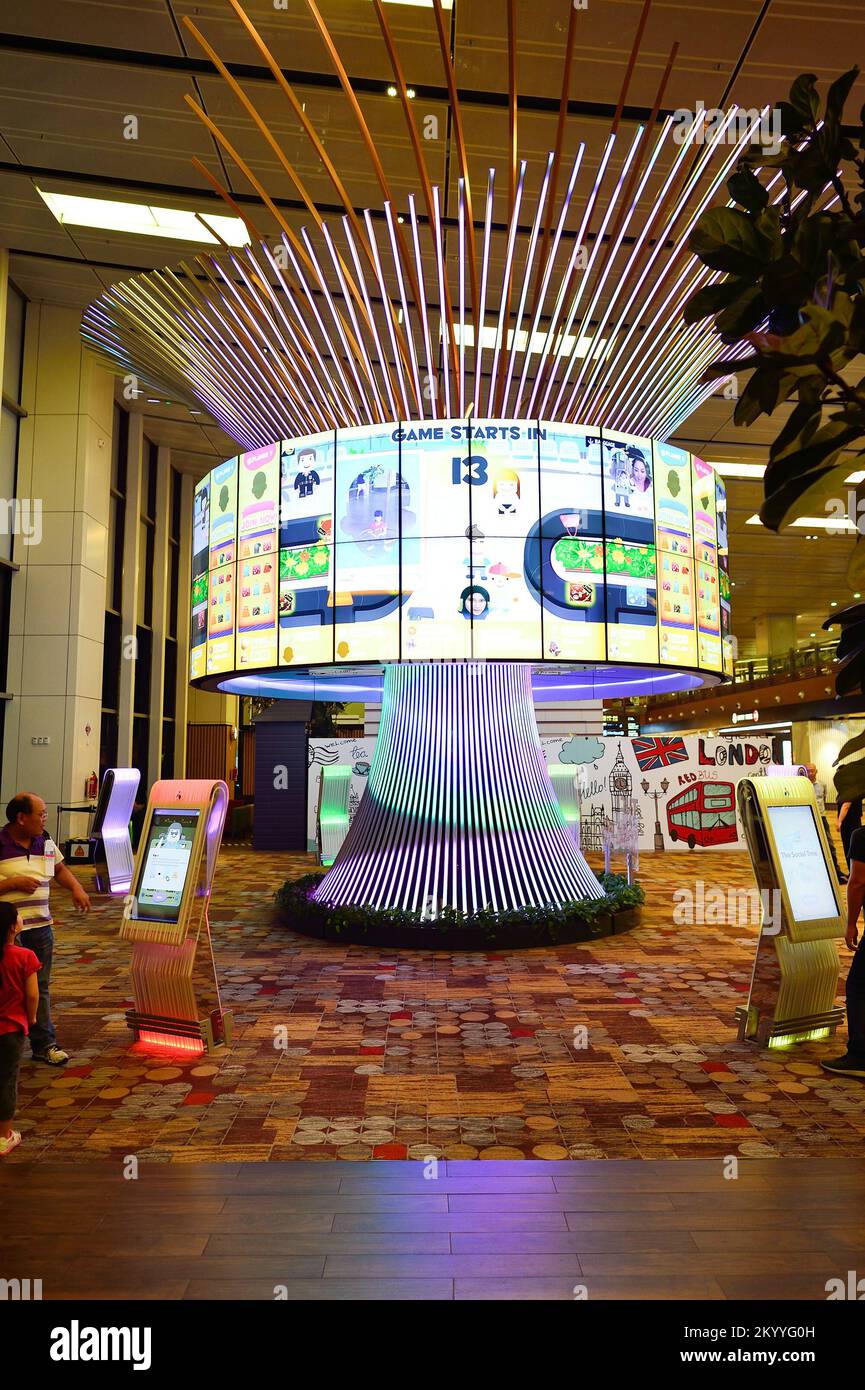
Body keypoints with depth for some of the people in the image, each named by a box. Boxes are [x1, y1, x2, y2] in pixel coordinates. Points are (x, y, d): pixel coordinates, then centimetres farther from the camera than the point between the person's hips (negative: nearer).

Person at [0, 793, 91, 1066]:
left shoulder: (46, 843, 7)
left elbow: (60, 869, 21)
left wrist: (76, 888, 4)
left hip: (40, 927, 6)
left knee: (40, 988, 13)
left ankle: (44, 1045, 22)